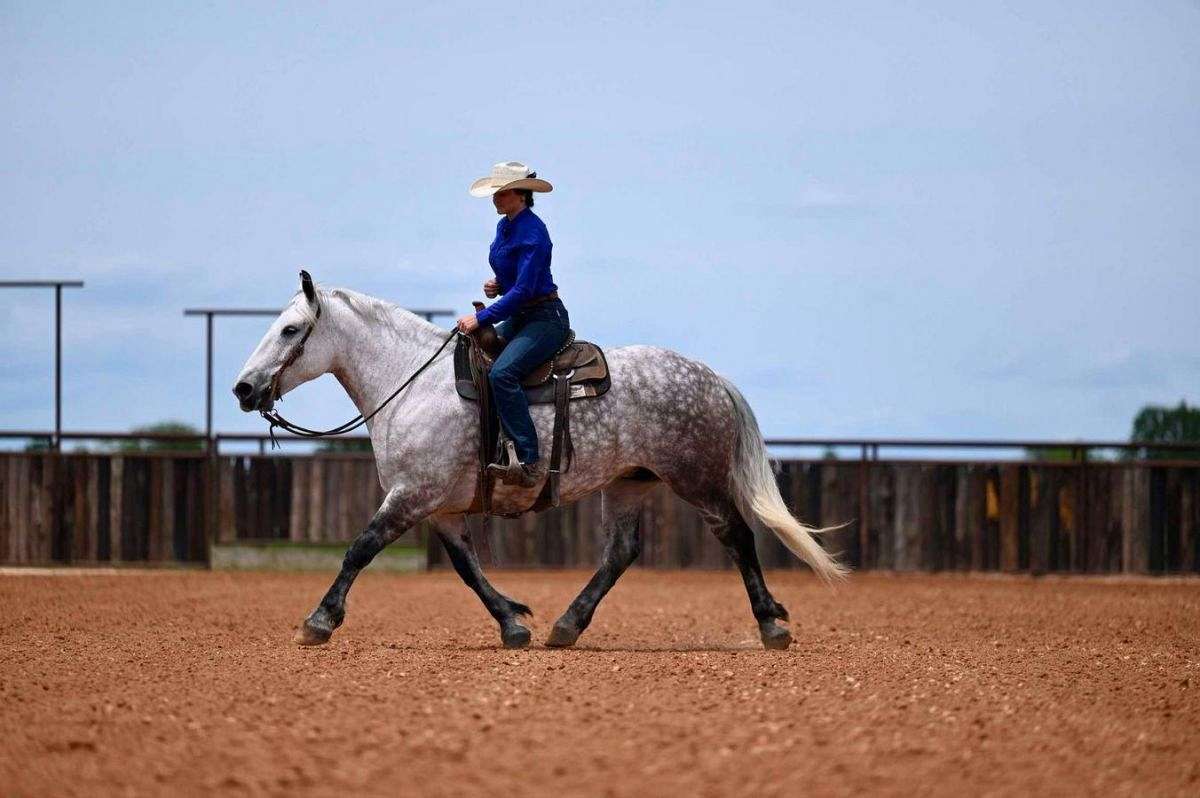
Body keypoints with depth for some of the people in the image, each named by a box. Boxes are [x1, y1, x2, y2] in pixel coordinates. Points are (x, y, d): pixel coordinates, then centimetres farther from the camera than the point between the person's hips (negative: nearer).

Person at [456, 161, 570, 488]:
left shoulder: (532, 233, -19)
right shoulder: (504, 227, 10)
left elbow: (523, 289, -24)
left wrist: (482, 318, -25)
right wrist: (496, 286, 4)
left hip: (545, 318, -10)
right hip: (517, 318, 10)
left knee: (502, 372, -30)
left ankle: (530, 463, -33)